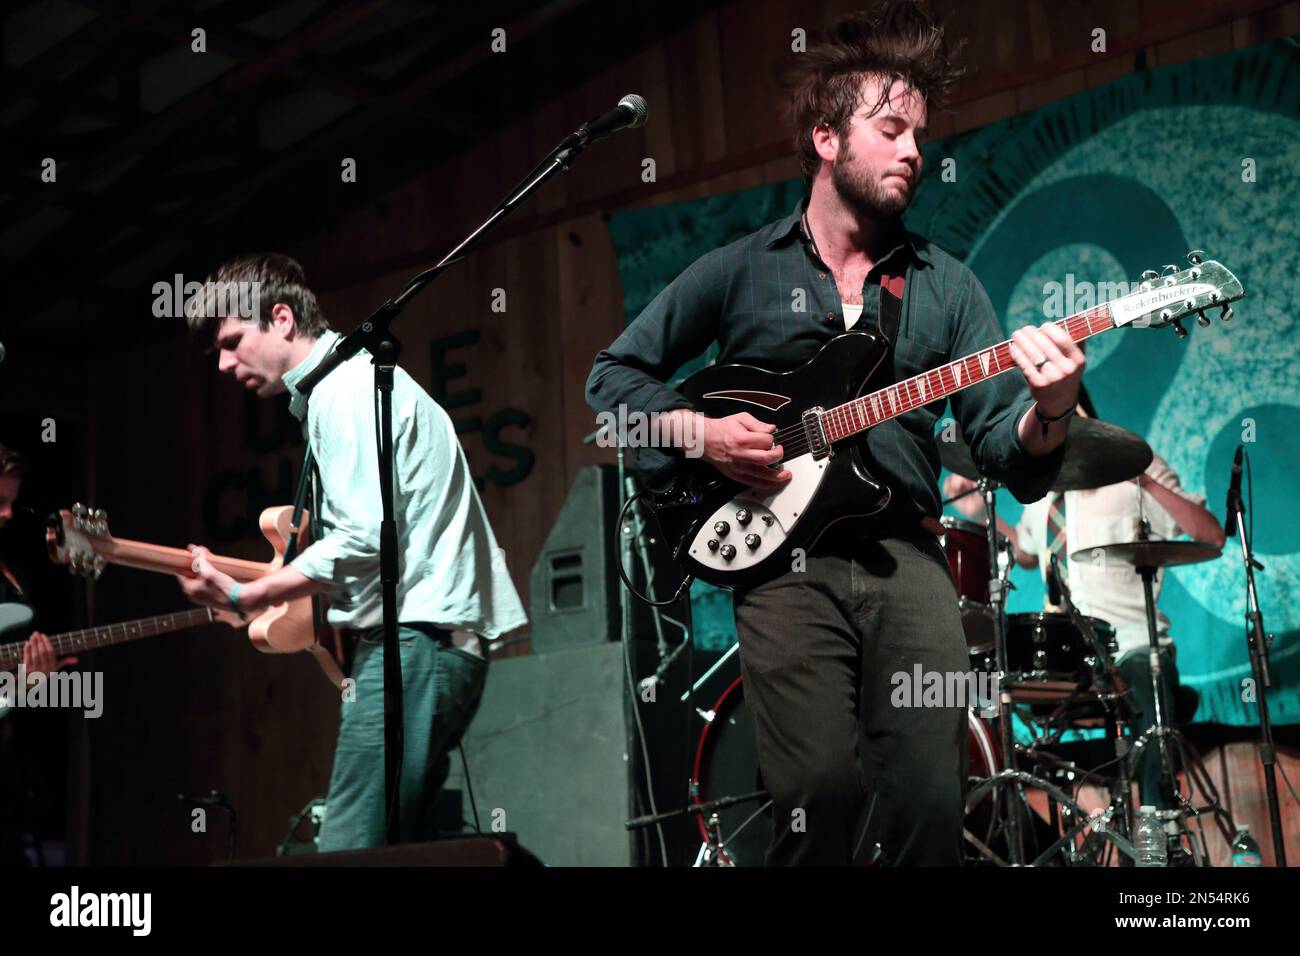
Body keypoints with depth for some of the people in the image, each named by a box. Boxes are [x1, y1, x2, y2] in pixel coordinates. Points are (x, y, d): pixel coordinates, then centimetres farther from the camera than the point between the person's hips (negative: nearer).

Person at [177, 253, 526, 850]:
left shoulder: (343, 391, -9)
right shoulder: (361, 378, 23)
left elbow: (363, 539, -20)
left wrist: (243, 597, -14)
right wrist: (287, 591, 21)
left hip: (415, 639, -11)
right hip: (441, 641, 11)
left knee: (348, 849, -14)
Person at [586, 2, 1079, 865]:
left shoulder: (944, 285, 13)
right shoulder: (740, 271, 9)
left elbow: (1006, 451, 6)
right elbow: (614, 375, 14)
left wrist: (1048, 412, -17)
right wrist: (699, 430, -4)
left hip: (905, 555, 2)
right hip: (783, 550, -2)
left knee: (932, 806, -8)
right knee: (824, 797, -13)